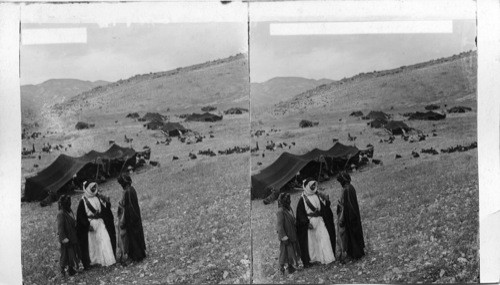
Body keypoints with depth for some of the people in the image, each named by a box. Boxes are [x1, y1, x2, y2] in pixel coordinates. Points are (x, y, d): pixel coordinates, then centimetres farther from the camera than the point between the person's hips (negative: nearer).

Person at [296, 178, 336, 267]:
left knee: (324, 238, -2)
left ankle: (327, 257, 2)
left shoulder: (318, 196, 9)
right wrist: (307, 222, -15)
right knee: (311, 240, 2)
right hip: (310, 222, -4)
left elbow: (326, 206, 9)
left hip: (320, 221, 4)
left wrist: (325, 201, -13)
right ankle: (312, 259, 11)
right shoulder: (302, 199, -5)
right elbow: (300, 213, -7)